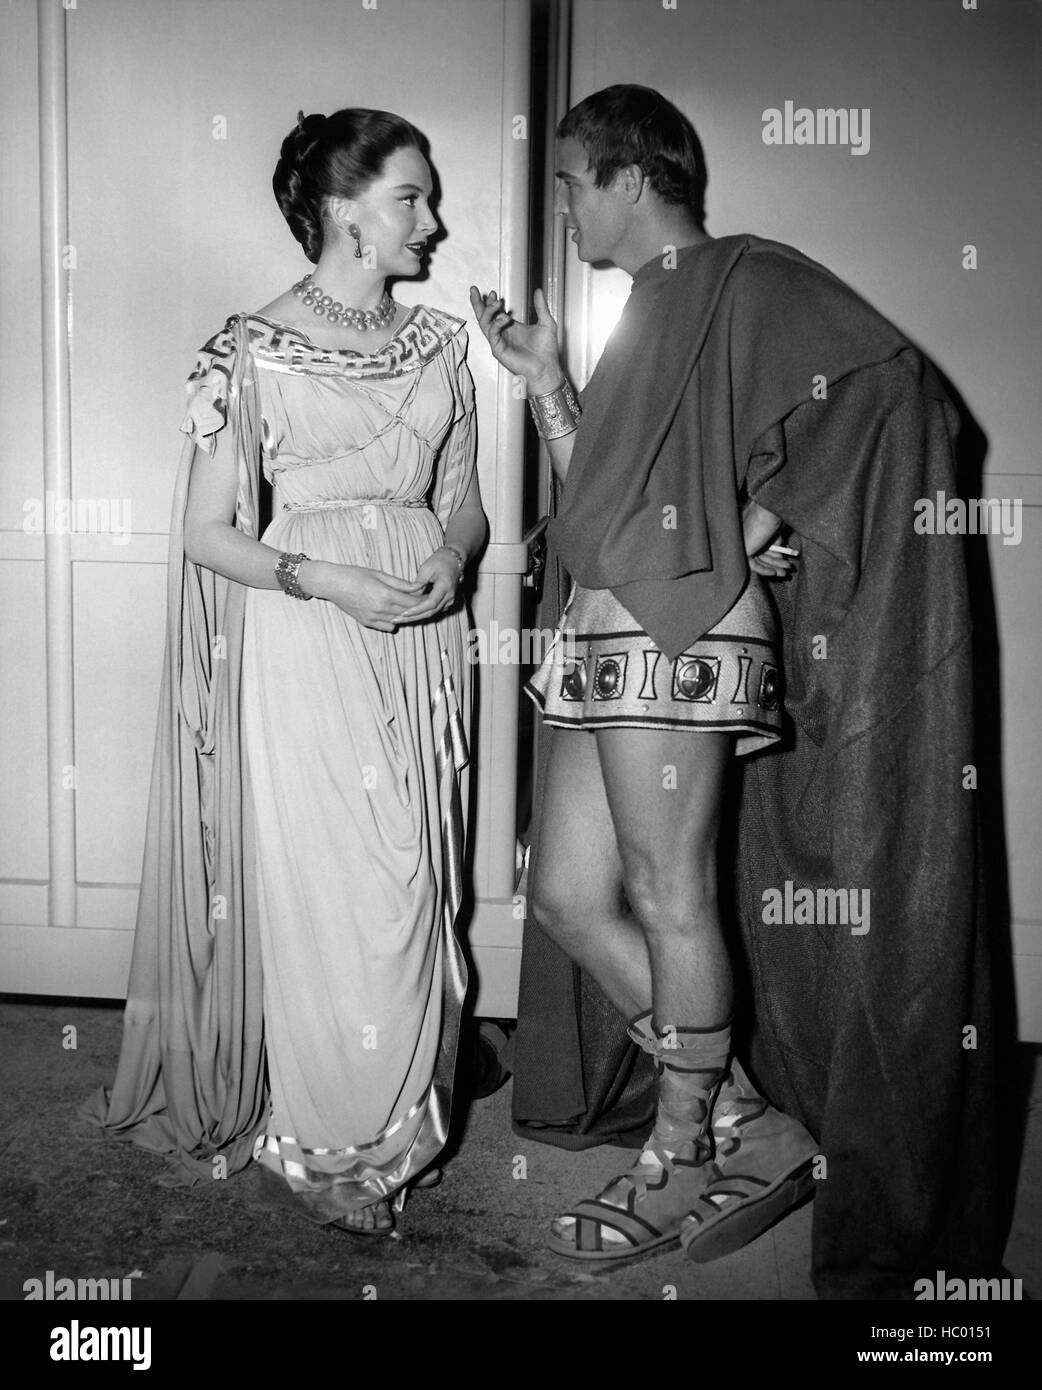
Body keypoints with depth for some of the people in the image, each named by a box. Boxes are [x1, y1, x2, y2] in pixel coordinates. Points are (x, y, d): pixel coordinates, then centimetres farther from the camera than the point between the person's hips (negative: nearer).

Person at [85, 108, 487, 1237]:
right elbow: (207, 533, -5)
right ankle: (312, 1144, 17)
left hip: (419, 638, 5)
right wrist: (327, 580, -18)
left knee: (413, 893, 9)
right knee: (335, 894, -4)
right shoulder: (256, 350, -5)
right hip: (303, 642, -5)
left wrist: (450, 558, -7)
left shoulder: (439, 343, 11)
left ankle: (392, 1127, 27)